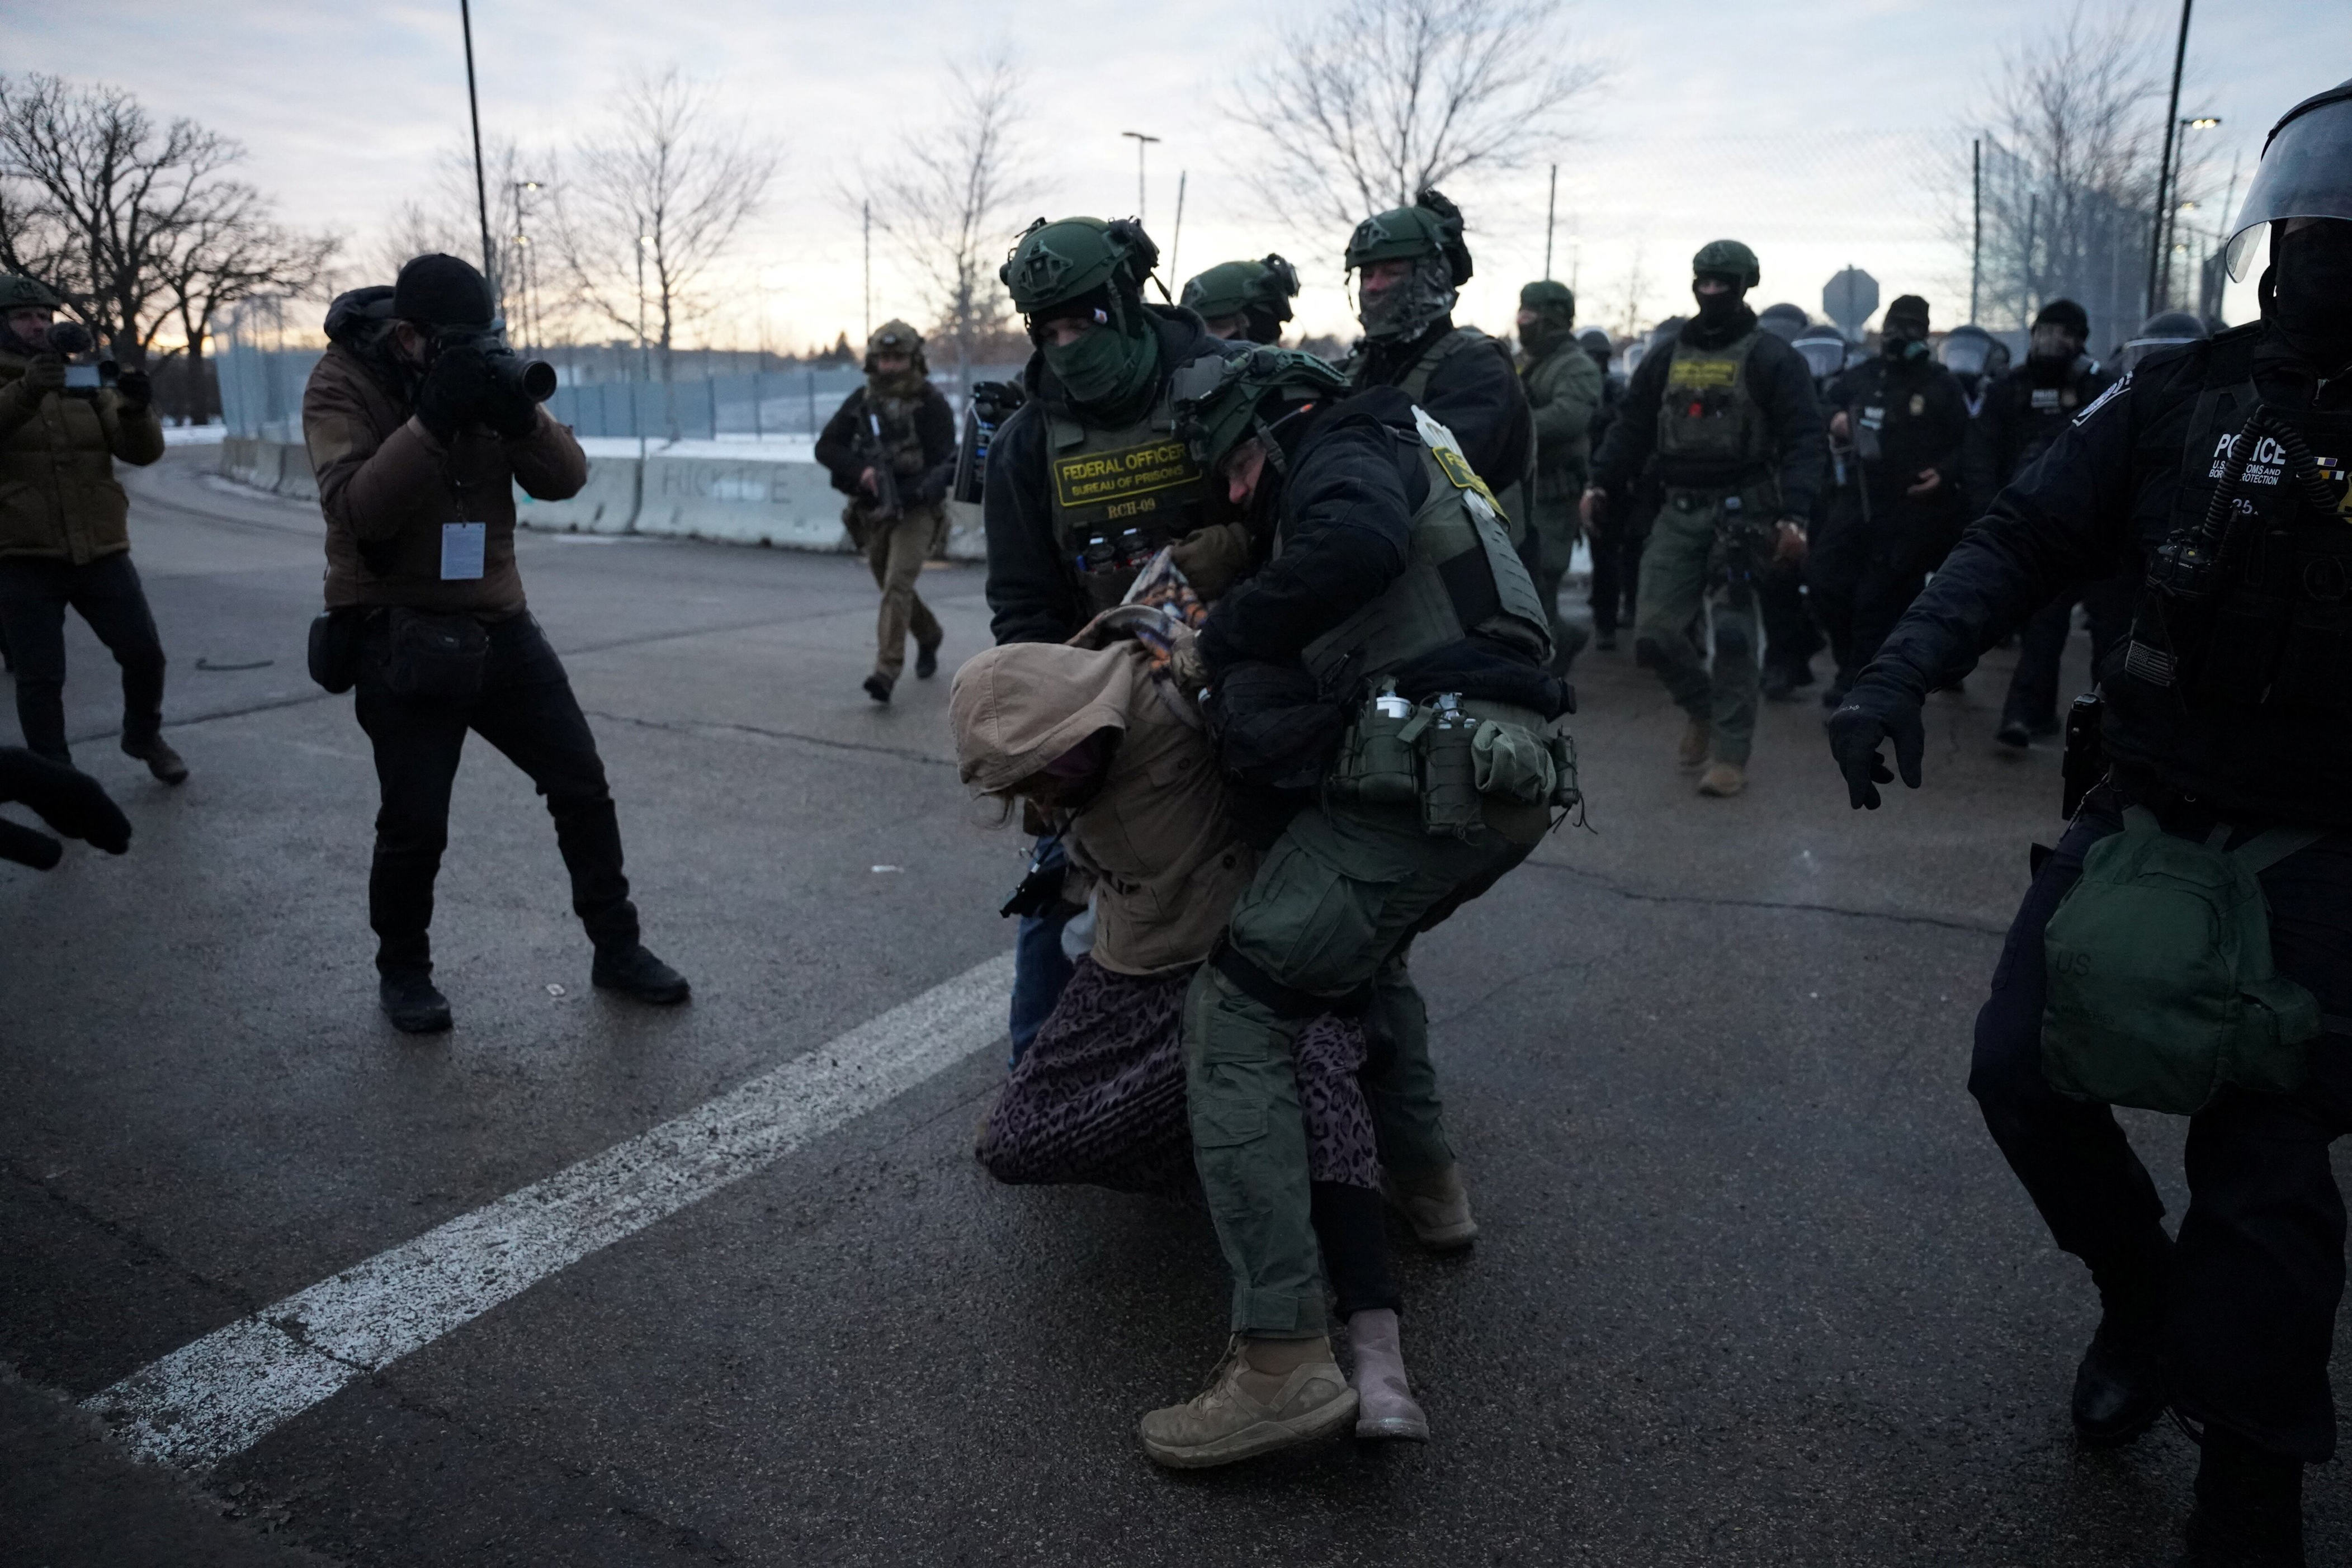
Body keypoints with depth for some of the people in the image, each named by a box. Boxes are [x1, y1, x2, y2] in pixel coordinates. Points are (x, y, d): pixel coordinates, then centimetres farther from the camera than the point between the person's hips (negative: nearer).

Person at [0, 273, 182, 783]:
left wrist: (138, 410, -20)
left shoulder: (86, 383, 10)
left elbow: (141, 452, 0)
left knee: (145, 653, 4)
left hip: (100, 551, 2)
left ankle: (144, 737, 31)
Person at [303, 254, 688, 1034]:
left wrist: (520, 417, -22)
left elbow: (565, 479, -3)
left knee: (583, 786, 4)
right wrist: (432, 419, -31)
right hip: (398, 632, -5)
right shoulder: (343, 383, -10)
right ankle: (403, 971, 22)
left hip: (498, 621, 5)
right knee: (416, 822, -3)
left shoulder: (485, 373, 4)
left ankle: (617, 947, 19)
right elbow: (356, 508, -23)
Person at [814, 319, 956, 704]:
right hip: (872, 513, 5)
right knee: (893, 589, 18)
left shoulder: (932, 403, -9)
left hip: (916, 511, -5)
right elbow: (825, 448, 1)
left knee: (898, 586, -20)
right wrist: (861, 471, -19)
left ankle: (887, 672, -25)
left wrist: (909, 491, -29)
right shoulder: (861, 401, 3)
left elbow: (945, 463, -13)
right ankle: (929, 638, 44)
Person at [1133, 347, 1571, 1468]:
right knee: (1363, 943, 35)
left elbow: (1358, 543, -24)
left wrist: (1224, 642, -13)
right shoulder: (1390, 461, 31)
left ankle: (1283, 1358, -14)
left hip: (1428, 779, -10)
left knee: (1235, 1012, -9)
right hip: (1511, 776, 10)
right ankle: (1429, 1185, 40)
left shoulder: (1343, 447, 2)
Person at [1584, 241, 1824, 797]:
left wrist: (1794, 514, -19)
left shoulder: (1771, 358, 0)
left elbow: (1801, 438, -6)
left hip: (1742, 511, -4)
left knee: (1733, 634, -7)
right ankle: (1704, 709, 25)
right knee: (1654, 633, -2)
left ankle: (1730, 755, 4)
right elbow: (1632, 426, 14)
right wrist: (1601, 484, -1)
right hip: (1679, 511, 4)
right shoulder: (1666, 357, 14)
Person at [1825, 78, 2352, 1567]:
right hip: (2145, 815, 3)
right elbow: (2023, 542, -7)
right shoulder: (2182, 399, -2)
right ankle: (2144, 1292, 31)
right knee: (2024, 1068, 2)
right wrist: (1902, 672, -23)